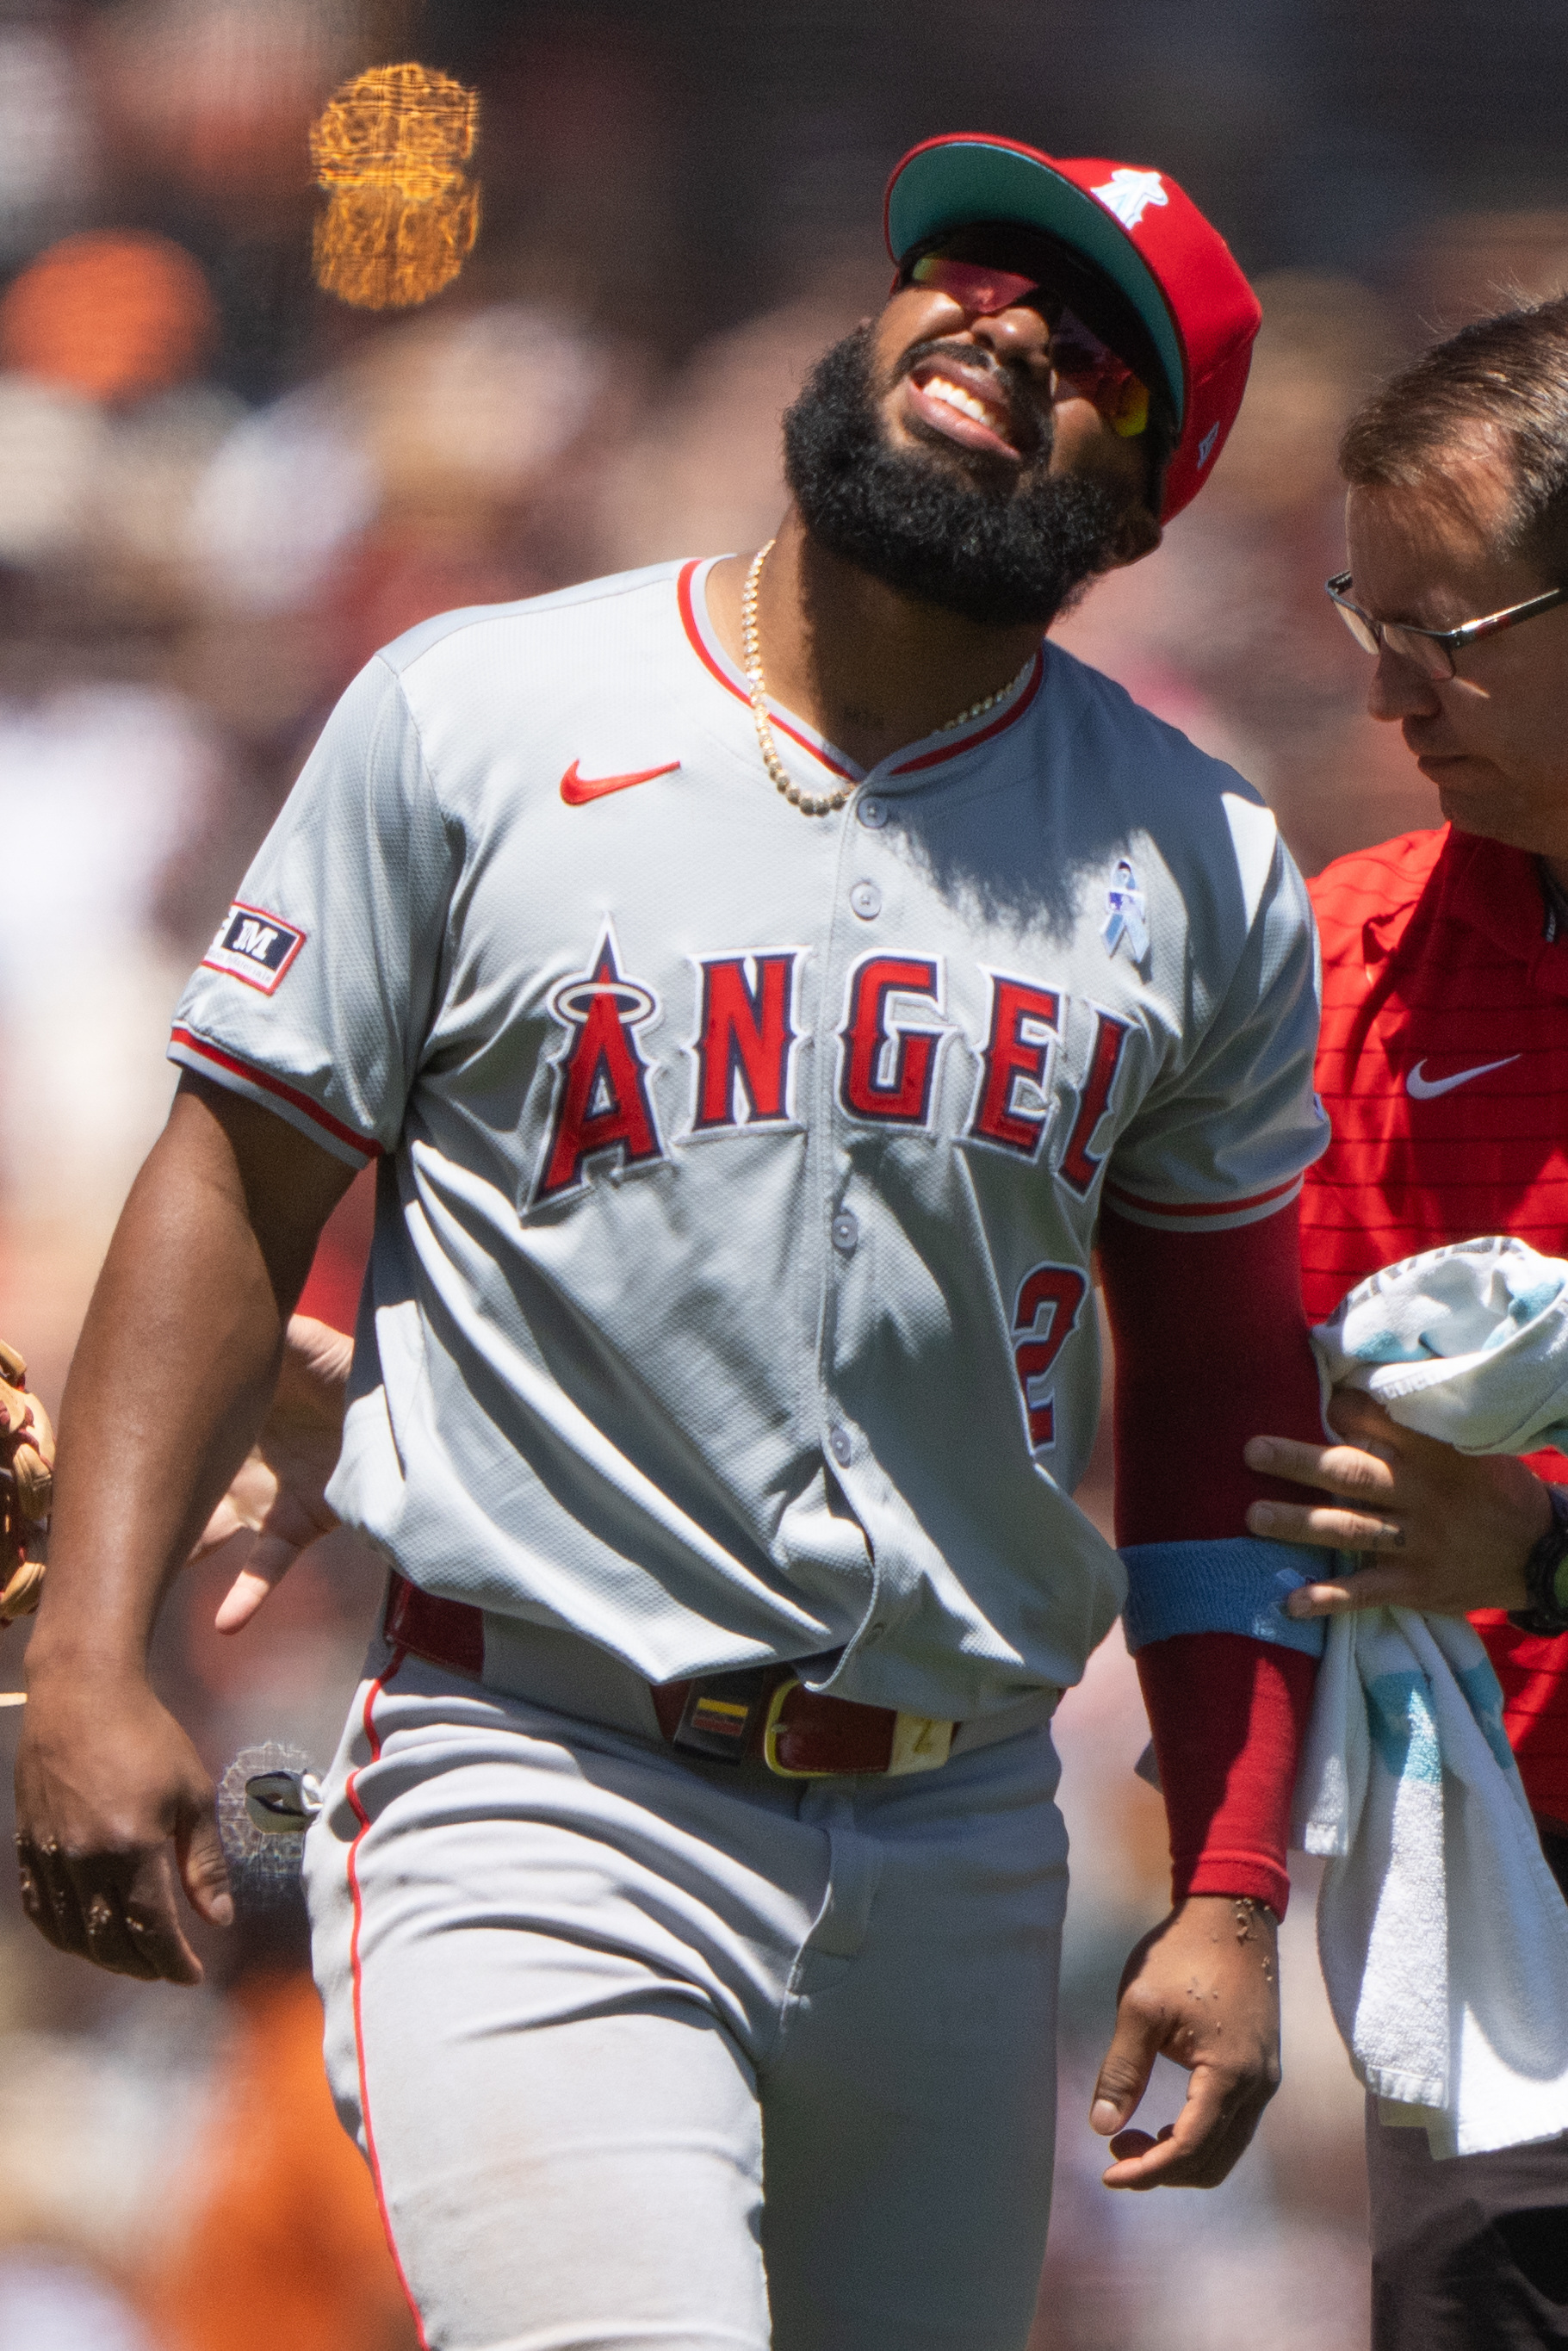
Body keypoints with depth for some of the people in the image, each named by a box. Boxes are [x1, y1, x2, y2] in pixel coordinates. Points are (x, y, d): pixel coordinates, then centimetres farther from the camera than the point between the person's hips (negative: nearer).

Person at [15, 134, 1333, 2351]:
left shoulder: (1202, 874, 9)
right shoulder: (471, 719, 2)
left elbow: (1225, 1402, 14)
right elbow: (240, 1188, 3)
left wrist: (1230, 1899, 7)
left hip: (958, 1854, 4)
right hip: (537, 1814, -4)